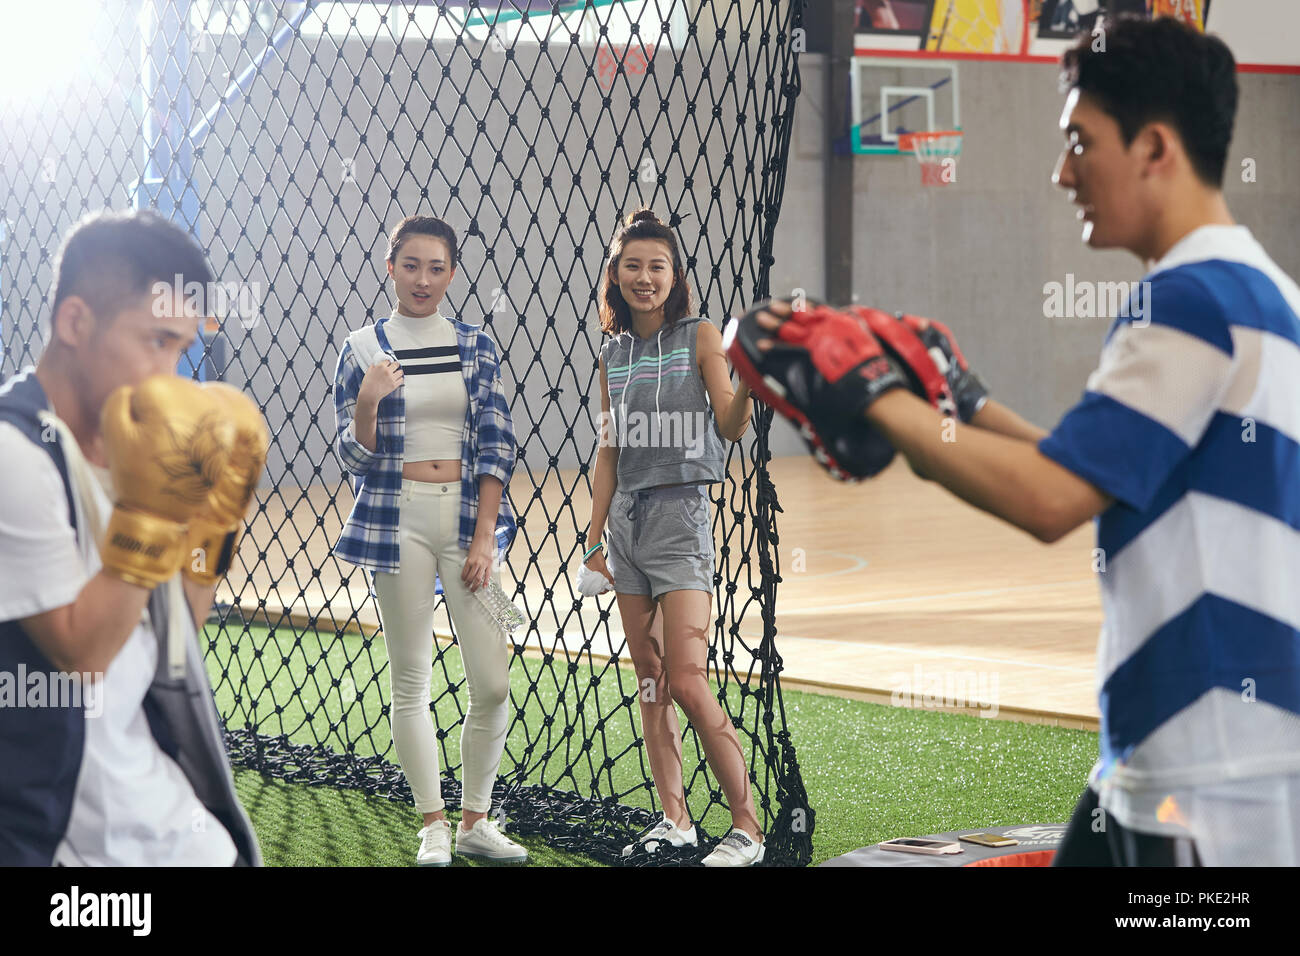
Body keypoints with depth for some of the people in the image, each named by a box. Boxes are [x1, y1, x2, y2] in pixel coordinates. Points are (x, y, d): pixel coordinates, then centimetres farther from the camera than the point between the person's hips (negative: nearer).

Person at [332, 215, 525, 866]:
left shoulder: (476, 346, 7)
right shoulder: (362, 349, 3)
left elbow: (497, 445, 3)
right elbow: (354, 456, 2)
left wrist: (485, 537, -5)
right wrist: (368, 402, -18)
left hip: (468, 515, 1)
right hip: (397, 519, -1)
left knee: (492, 681, -3)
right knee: (411, 681, 2)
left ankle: (476, 822, 12)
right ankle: (432, 825, 12)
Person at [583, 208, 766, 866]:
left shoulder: (700, 338, -3)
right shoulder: (613, 355, 11)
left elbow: (730, 428, -12)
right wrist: (595, 536, 15)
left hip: (679, 515, -6)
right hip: (626, 517, 6)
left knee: (687, 682, -13)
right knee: (649, 678, 7)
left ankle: (747, 828, -5)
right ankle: (674, 819, 14)